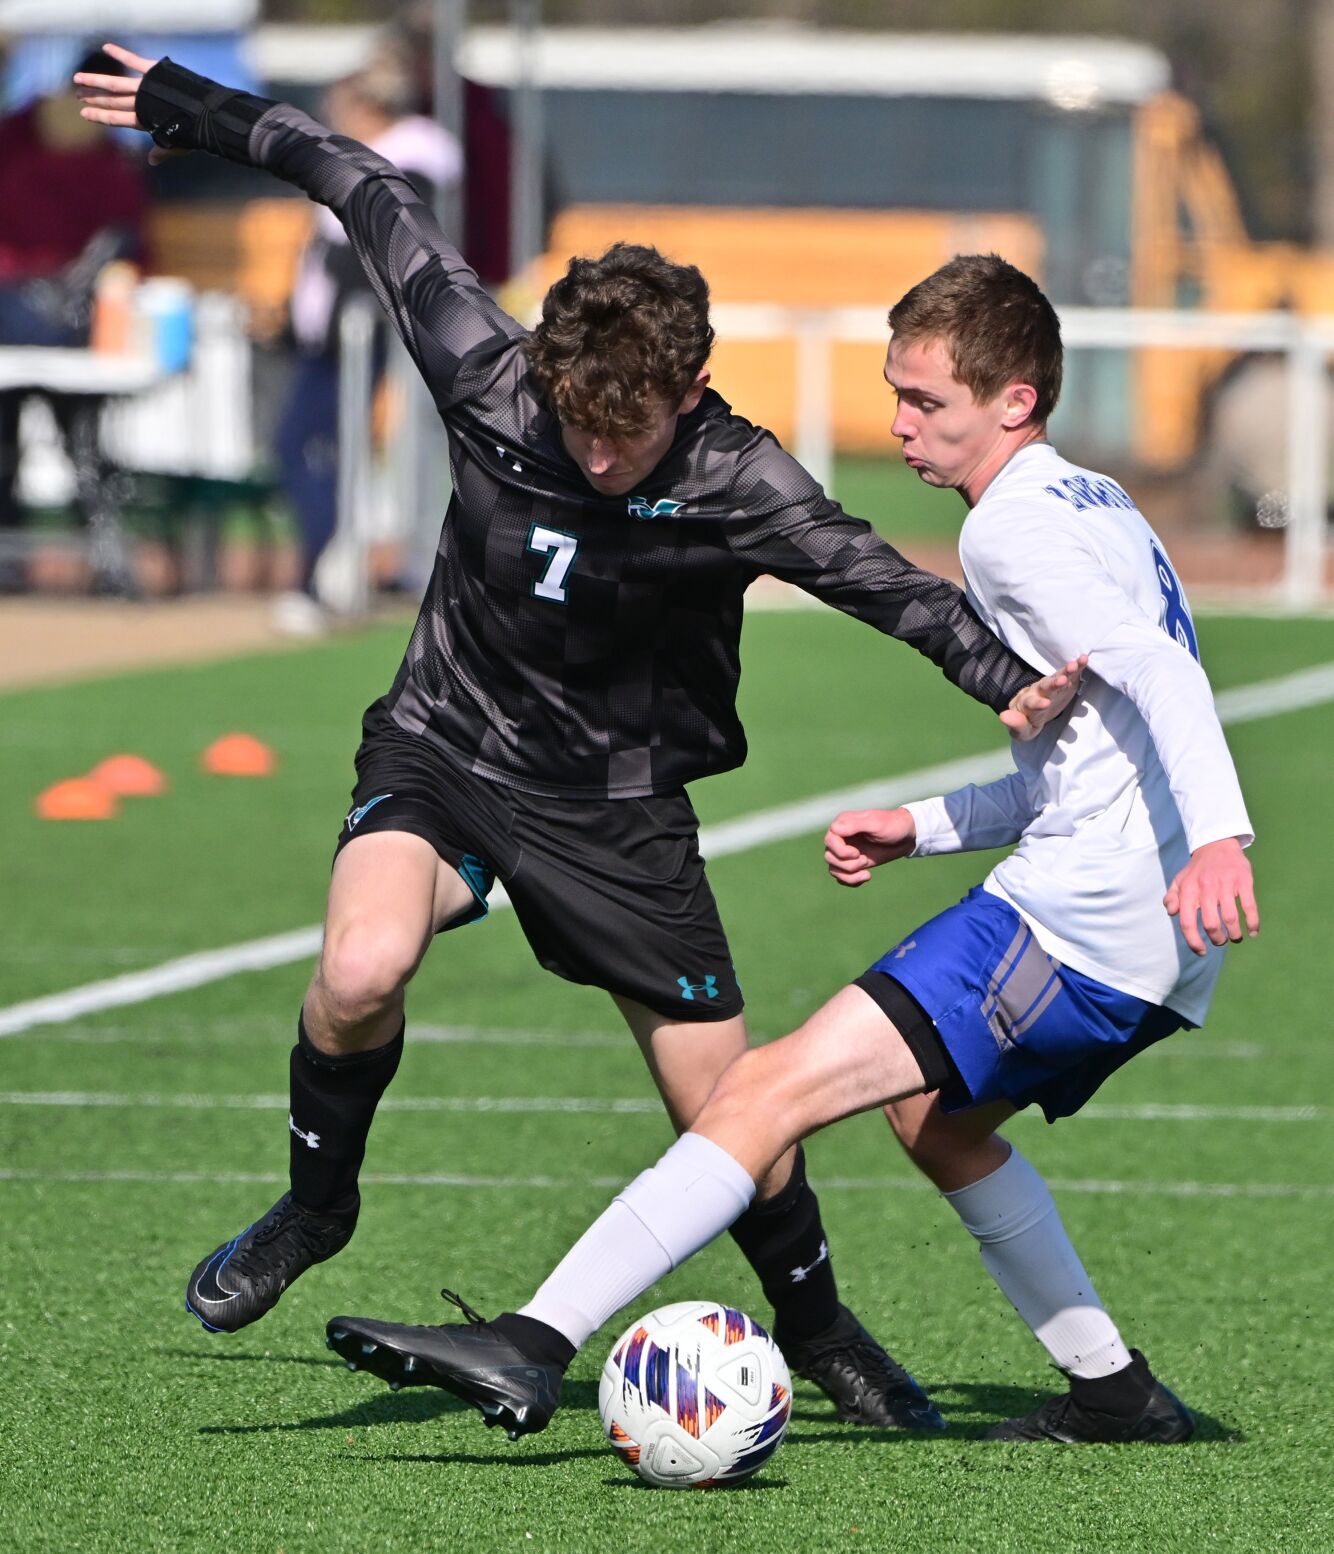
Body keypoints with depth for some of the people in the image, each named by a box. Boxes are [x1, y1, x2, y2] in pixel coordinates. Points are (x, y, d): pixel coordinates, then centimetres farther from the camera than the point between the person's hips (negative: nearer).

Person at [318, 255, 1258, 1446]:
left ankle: (530, 1348, -22)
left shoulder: (1014, 525, -7)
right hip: (1155, 953, 10)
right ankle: (1115, 1391, 28)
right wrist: (924, 828, 22)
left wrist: (1218, 836, -37)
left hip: (1077, 918, -10)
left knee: (774, 1089, -15)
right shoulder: (1099, 507, 22)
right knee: (932, 1113, 31)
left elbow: (1155, 670, -23)